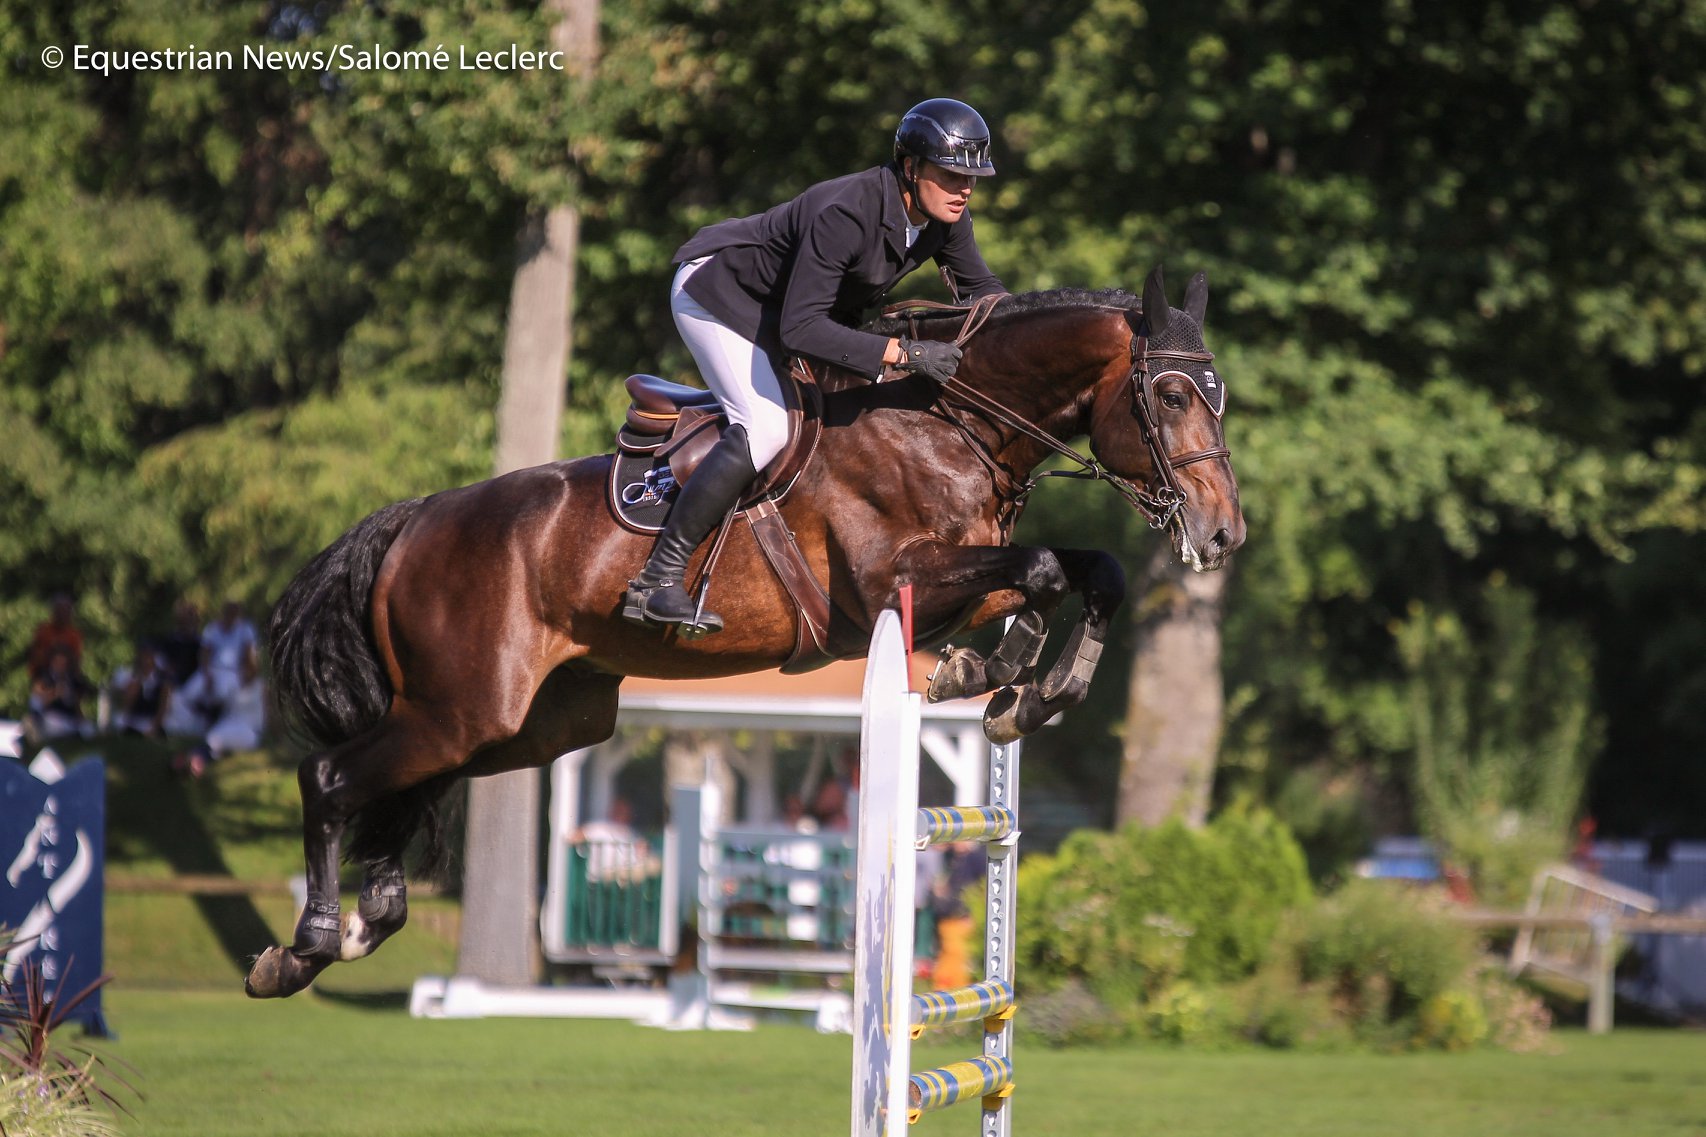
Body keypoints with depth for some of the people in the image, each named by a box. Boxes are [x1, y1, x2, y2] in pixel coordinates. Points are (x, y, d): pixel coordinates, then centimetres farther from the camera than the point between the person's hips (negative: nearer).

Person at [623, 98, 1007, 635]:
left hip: (783, 301, 9)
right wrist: (904, 353, -44)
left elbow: (981, 287, 5)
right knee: (764, 428, -24)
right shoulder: (847, 213, -38)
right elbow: (799, 328, -40)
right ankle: (657, 580, -23)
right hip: (718, 292, -9)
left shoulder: (943, 218, -13)